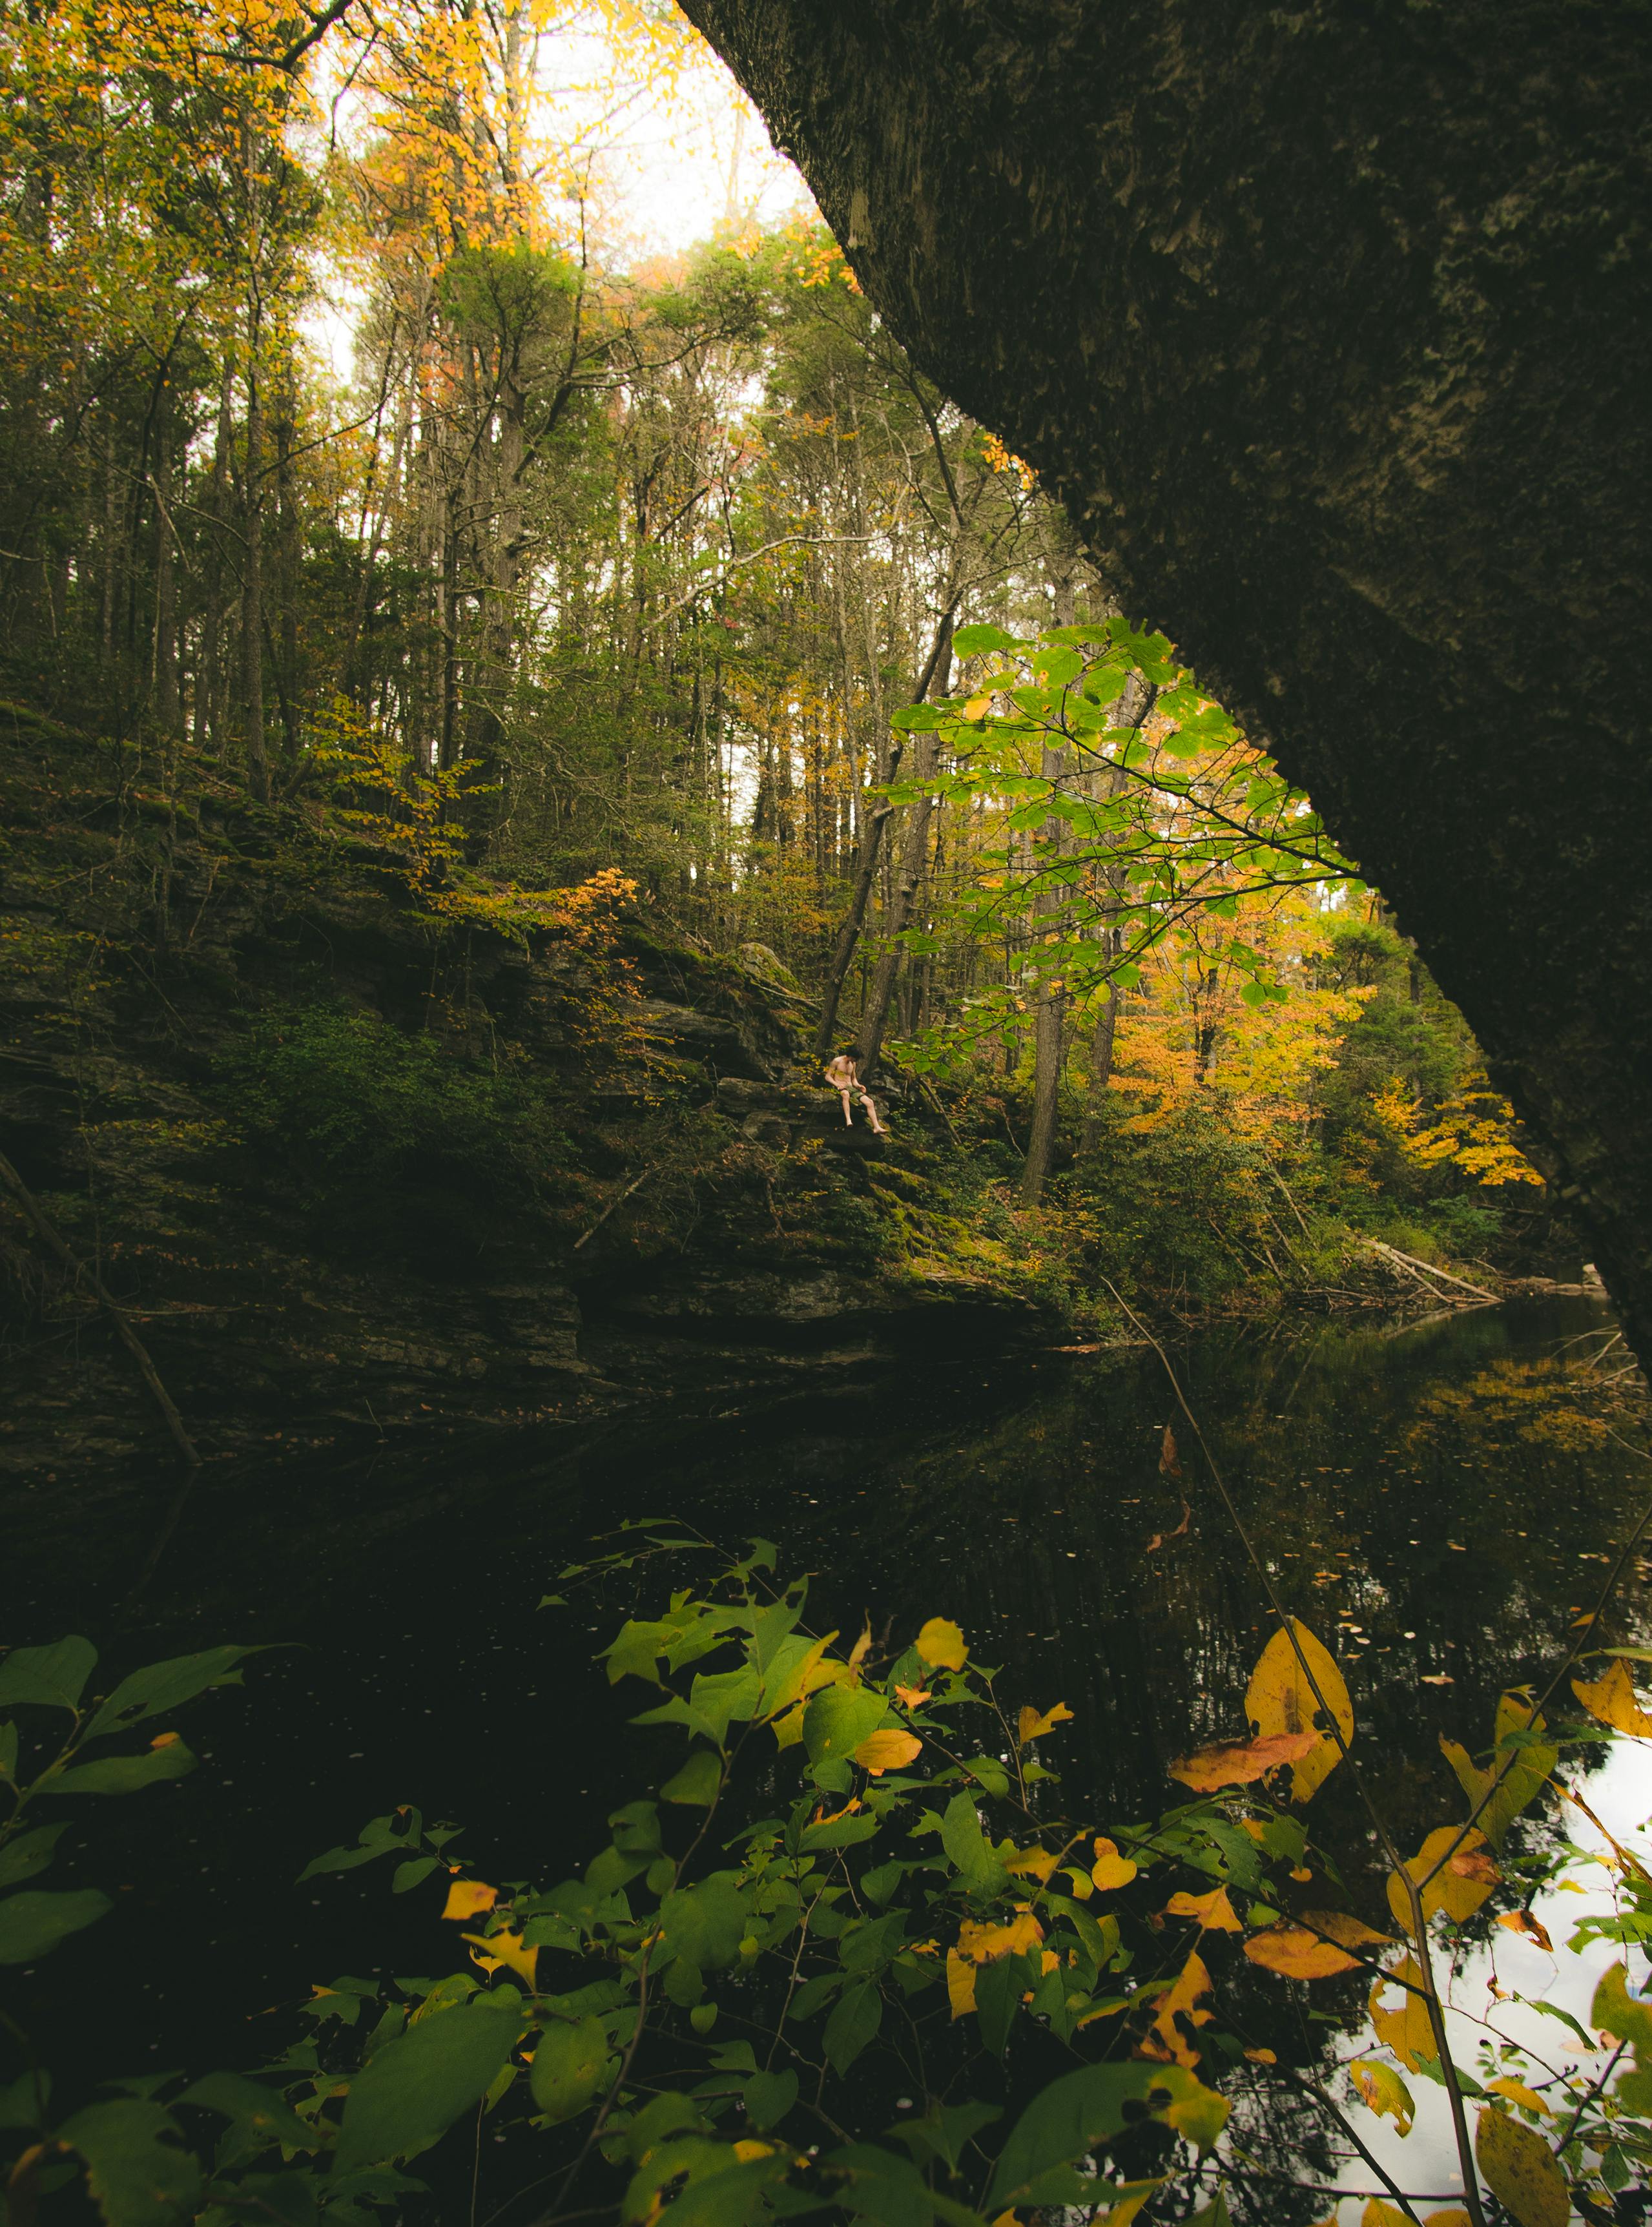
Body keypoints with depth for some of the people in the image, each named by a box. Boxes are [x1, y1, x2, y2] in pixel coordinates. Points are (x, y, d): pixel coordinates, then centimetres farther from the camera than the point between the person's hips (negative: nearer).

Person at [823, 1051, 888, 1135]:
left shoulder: (853, 1064, 17)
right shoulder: (837, 1061, -2)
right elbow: (828, 1076, -3)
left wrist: (858, 1085, 2)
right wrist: (837, 1084, -21)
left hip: (851, 1087, 6)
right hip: (840, 1087, -6)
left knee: (869, 1102, -15)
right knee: (846, 1094, -44)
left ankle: (877, 1127, -18)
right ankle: (848, 1121, -52)